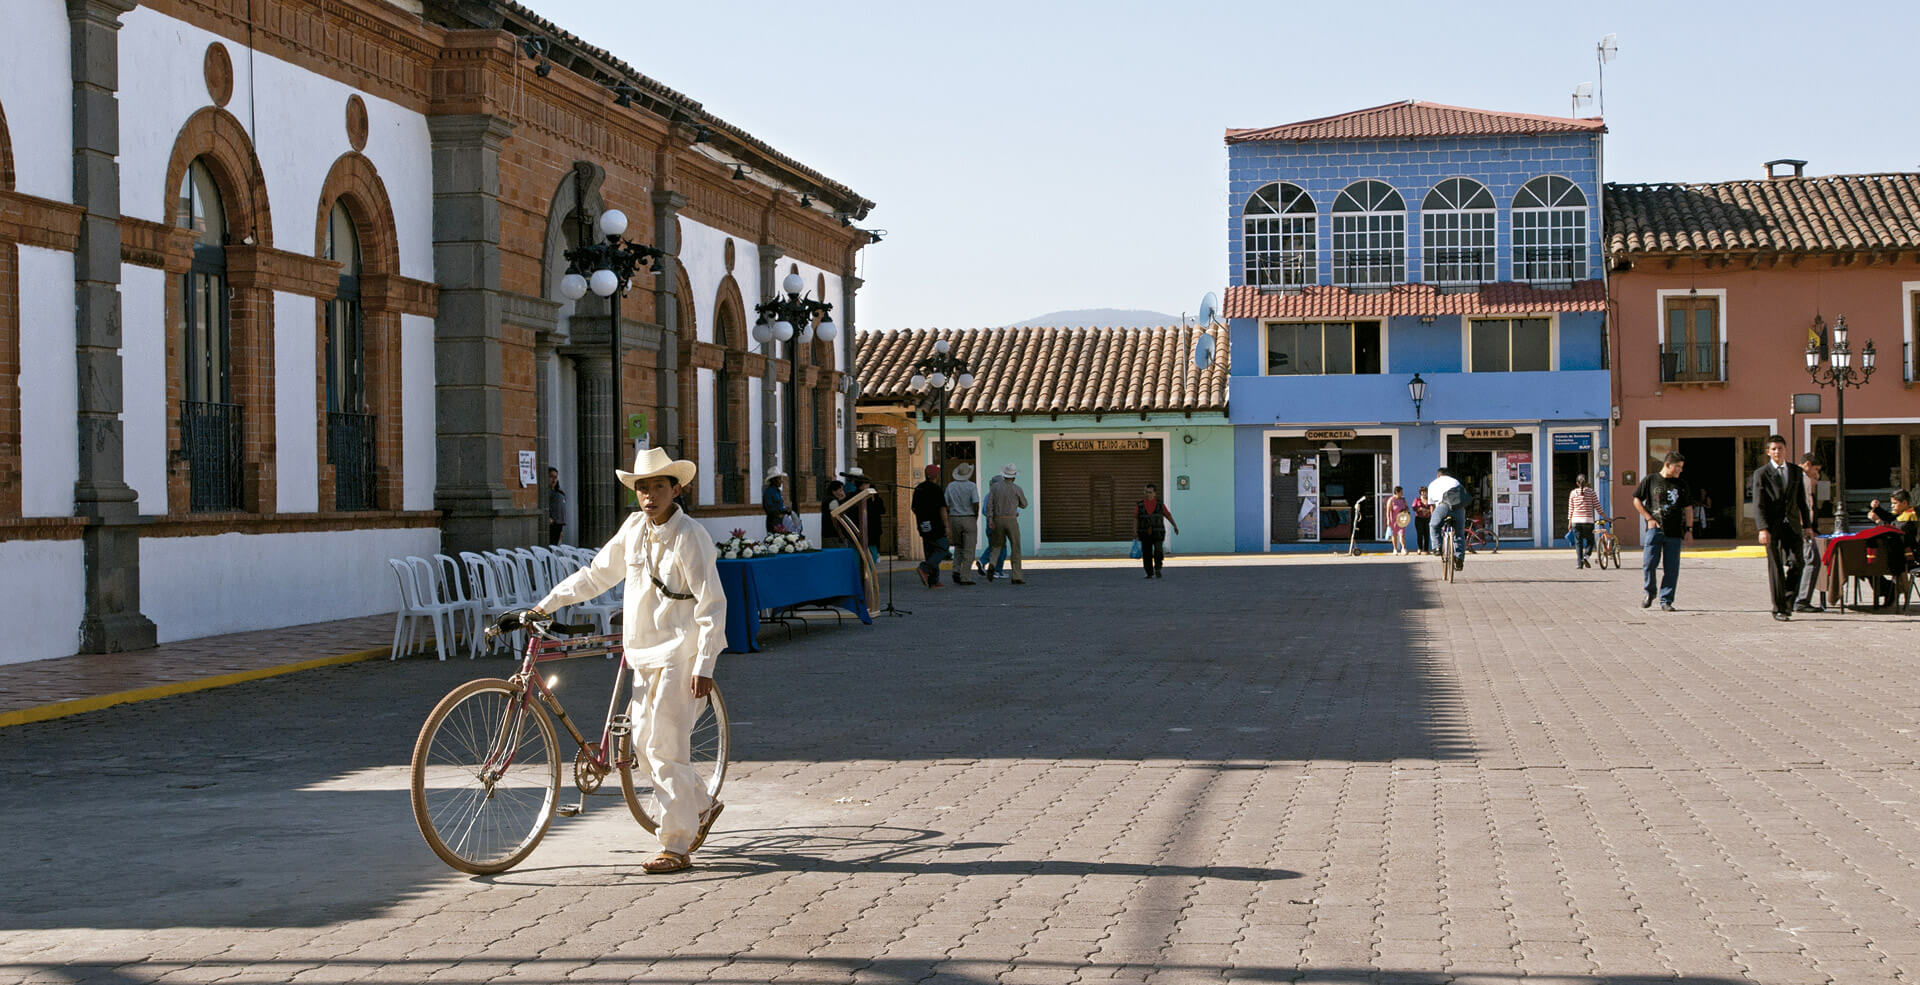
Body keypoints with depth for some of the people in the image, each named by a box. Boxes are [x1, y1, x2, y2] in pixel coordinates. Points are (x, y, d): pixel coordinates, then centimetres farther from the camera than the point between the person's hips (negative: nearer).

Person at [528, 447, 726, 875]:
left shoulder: (689, 536, -13)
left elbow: (712, 605, -15)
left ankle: (675, 847, -6)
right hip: (644, 653, 8)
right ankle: (702, 806, 32)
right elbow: (598, 574, 18)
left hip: (679, 654, -7)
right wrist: (548, 603, 14)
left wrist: (704, 666, -20)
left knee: (665, 748, -11)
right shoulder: (635, 527, 6)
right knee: (646, 741, 11)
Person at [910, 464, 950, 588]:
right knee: (941, 549, -2)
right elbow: (942, 509, -15)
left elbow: (914, 508, 15)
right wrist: (946, 526, -13)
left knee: (930, 551, 10)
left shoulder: (918, 489, 11)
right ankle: (924, 568, -21)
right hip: (936, 525, -7)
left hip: (923, 526, 7)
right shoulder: (937, 489, -11)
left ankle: (933, 581, 7)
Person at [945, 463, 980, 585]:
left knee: (958, 547, 20)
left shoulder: (950, 486, 3)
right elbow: (976, 503, -17)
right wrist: (976, 518, -1)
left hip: (954, 520, 4)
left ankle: (956, 570, 1)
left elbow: (946, 505, 2)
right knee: (968, 550, 2)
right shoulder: (972, 486, -9)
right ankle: (964, 577, -4)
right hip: (969, 519, -4)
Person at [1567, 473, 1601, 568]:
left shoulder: (1573, 493, 3)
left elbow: (1570, 509, 7)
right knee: (1590, 541, 13)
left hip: (1576, 520, 1)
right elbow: (1597, 507, 0)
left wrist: (1569, 522, 14)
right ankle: (1586, 556, -10)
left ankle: (1579, 562, 1)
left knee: (1578, 542, 7)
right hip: (1588, 520, -1)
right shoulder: (1591, 492, -1)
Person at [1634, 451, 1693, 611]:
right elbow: (1637, 500, 9)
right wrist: (1649, 518, -1)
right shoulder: (1650, 480, 3)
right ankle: (1649, 593, 16)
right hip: (1655, 529, -2)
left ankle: (1666, 601, 6)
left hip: (1674, 532, 2)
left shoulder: (1681, 484, 10)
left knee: (1671, 568, -1)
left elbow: (1688, 508, 15)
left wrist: (1689, 529, 7)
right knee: (1649, 564, -8)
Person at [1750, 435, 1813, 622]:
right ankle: (1779, 608, 5)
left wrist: (1807, 525, 12)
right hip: (1773, 526, -3)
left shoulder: (1796, 471, 12)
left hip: (1792, 524, 3)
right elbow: (1758, 505, -6)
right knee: (1776, 567, -1)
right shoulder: (1761, 473, 0)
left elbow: (1801, 500, 17)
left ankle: (1788, 598, 15)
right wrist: (1763, 529, -16)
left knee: (1797, 563, -7)